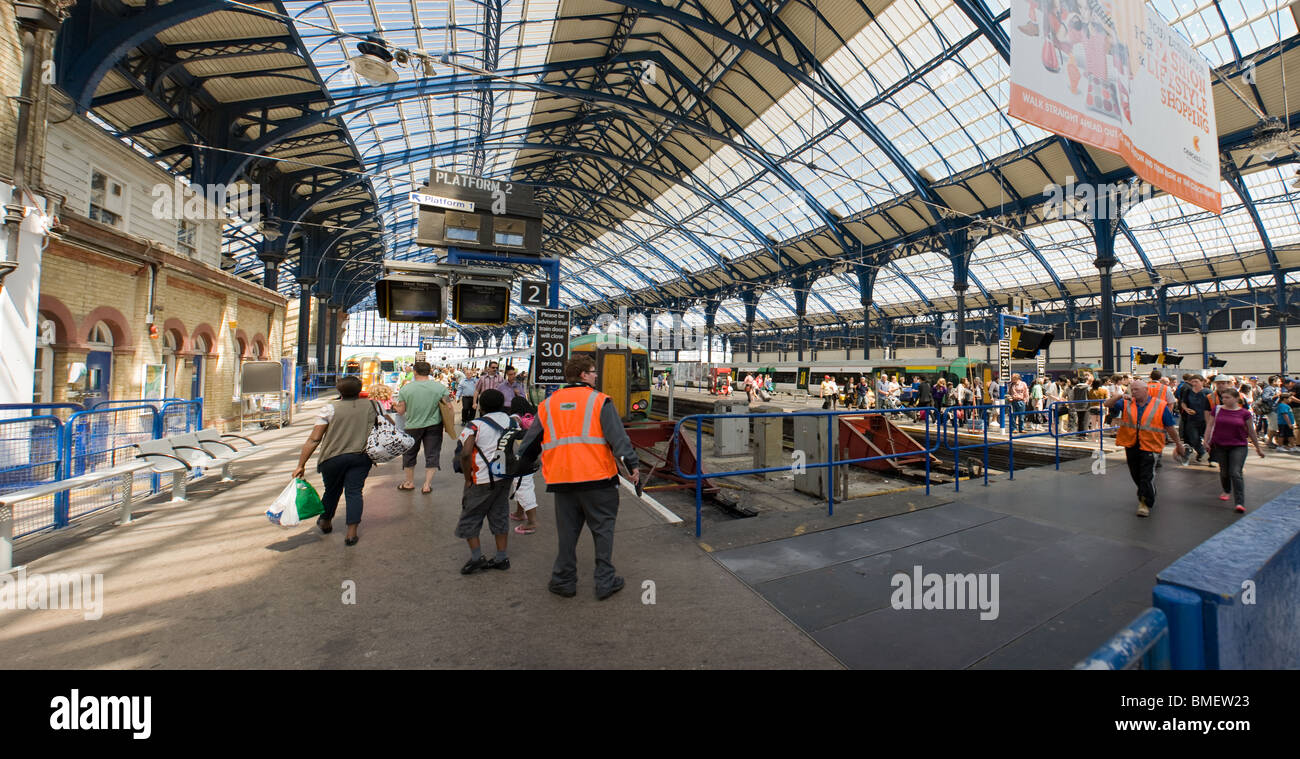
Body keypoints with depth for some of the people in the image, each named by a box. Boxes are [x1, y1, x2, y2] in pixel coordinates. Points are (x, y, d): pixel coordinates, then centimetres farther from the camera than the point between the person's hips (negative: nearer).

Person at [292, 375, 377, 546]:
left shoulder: (330, 409, -4)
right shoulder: (371, 406, 2)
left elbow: (314, 439, -5)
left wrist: (301, 465, -1)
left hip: (333, 458, 0)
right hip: (361, 457, 1)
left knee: (332, 491, 18)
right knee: (354, 492, 4)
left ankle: (325, 523, 40)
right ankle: (351, 533, -1)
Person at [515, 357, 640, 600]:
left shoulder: (548, 405, 11)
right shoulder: (599, 400, -2)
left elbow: (530, 443, 16)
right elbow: (618, 436, -11)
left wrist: (519, 468, 26)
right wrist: (632, 464, -9)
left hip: (562, 479, 4)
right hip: (597, 478, -3)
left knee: (567, 532, 16)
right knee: (603, 529, 10)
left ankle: (564, 581, 26)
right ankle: (605, 582, 17)